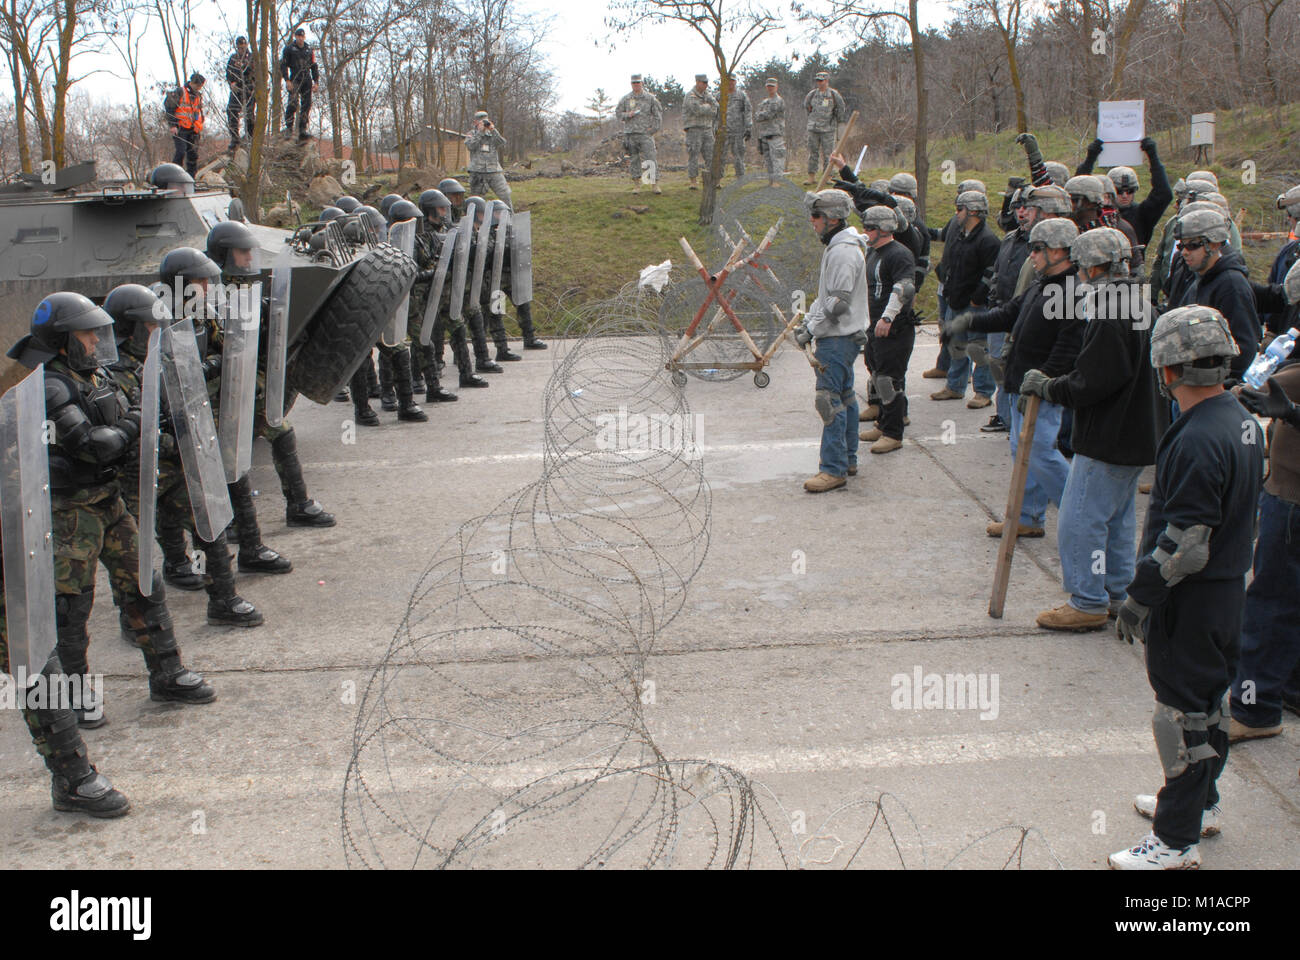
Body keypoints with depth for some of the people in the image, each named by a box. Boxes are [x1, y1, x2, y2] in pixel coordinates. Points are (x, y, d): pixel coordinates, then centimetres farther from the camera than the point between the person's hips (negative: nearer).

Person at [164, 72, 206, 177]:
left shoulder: (198, 95, 16)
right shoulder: (179, 92, -5)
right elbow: (169, 108, -6)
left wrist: (199, 127, 19)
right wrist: (172, 125, -12)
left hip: (193, 130, 6)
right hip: (180, 128, -6)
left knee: (193, 154, 3)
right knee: (181, 151, -15)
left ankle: (191, 177, 9)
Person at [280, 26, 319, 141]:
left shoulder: (309, 49, 14)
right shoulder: (289, 48, 3)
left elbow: (314, 66, 18)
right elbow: (283, 65, 0)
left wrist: (316, 82, 9)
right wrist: (287, 80, -10)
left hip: (307, 81, 4)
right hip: (295, 79, -4)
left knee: (307, 105, 0)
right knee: (292, 104, -17)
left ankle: (303, 130, 5)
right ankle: (288, 128, -11)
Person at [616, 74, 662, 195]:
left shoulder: (650, 98, 3)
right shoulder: (626, 99, 7)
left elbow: (658, 114, 7)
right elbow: (618, 112, 11)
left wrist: (654, 128, -2)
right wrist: (627, 115, -9)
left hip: (646, 133, -2)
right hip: (630, 133, 2)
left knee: (650, 158, -9)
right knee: (634, 159, 4)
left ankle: (655, 184, -7)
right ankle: (637, 185, 10)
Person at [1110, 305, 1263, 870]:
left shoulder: (1197, 442, -27)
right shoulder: (1241, 419, 4)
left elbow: (1184, 543, -27)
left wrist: (1139, 598, -18)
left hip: (1191, 601, -10)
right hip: (1229, 588, 10)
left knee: (1183, 712, 0)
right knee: (1210, 699, 22)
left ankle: (1177, 841, 11)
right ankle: (1199, 802, 40)